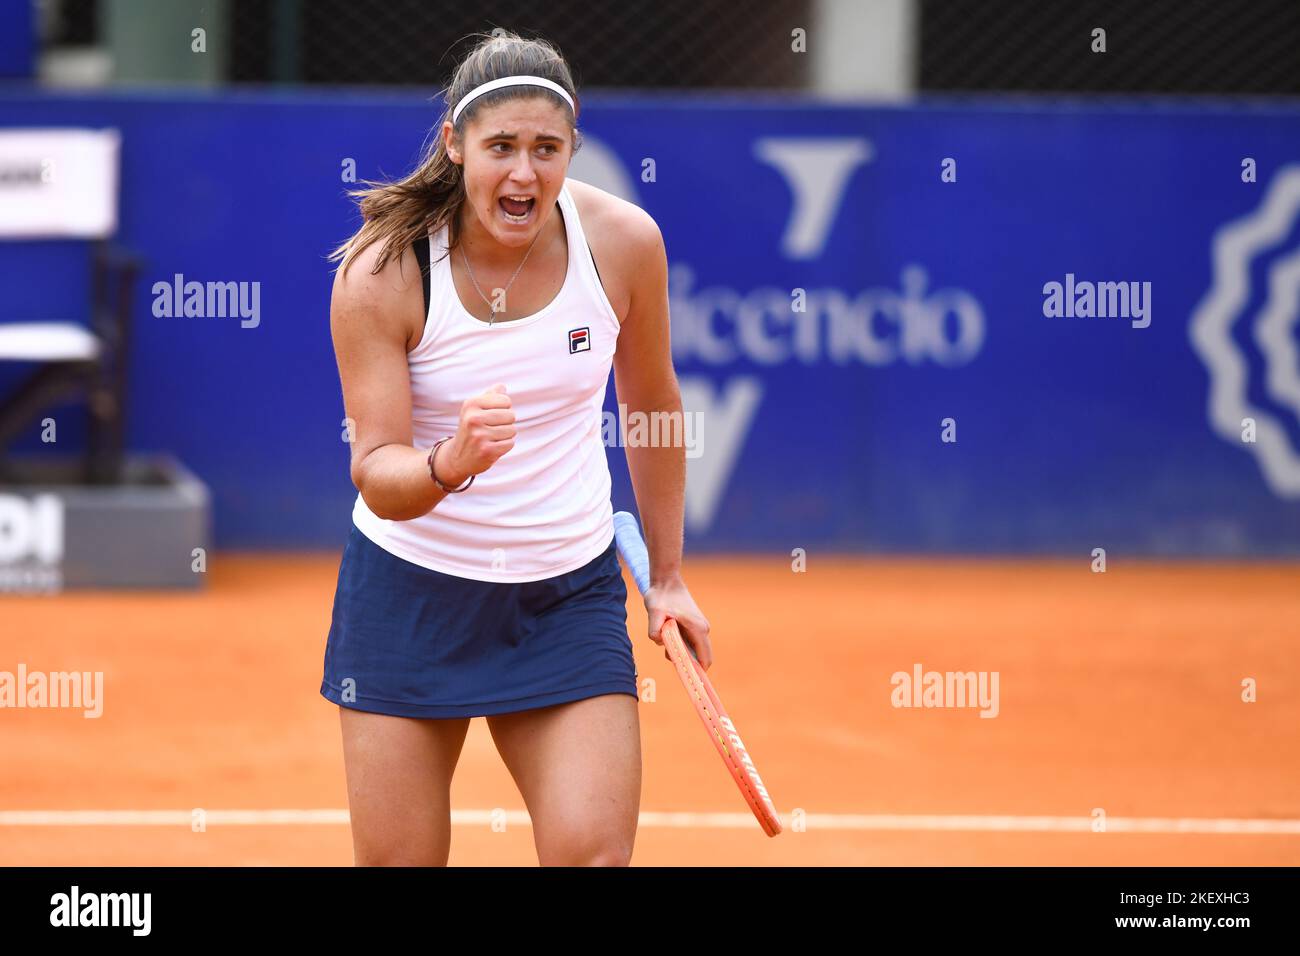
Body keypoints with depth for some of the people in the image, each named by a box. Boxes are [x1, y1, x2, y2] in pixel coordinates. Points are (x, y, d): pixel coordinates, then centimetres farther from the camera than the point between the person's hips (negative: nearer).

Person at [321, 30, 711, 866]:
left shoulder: (623, 241, -9)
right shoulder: (380, 275, -17)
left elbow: (653, 404, 8)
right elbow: (377, 474, -19)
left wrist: (669, 575, 13)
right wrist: (450, 462, -41)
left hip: (570, 596, 2)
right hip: (410, 589, -1)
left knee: (593, 855, -13)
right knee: (398, 862, 0)